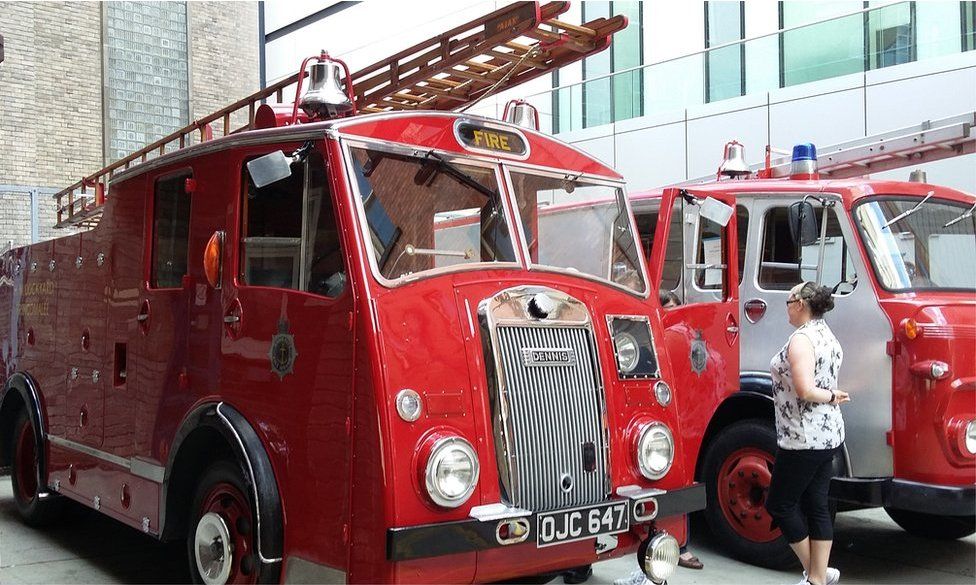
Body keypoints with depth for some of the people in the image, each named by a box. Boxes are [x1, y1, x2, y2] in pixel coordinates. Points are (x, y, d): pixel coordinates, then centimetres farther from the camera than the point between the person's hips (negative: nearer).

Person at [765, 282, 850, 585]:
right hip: (829, 435, 9)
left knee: (780, 505, 5)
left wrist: (831, 397, -12)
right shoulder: (828, 335, 12)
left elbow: (805, 390, -26)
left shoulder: (801, 339, -17)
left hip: (803, 438, -9)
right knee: (816, 506, 11)